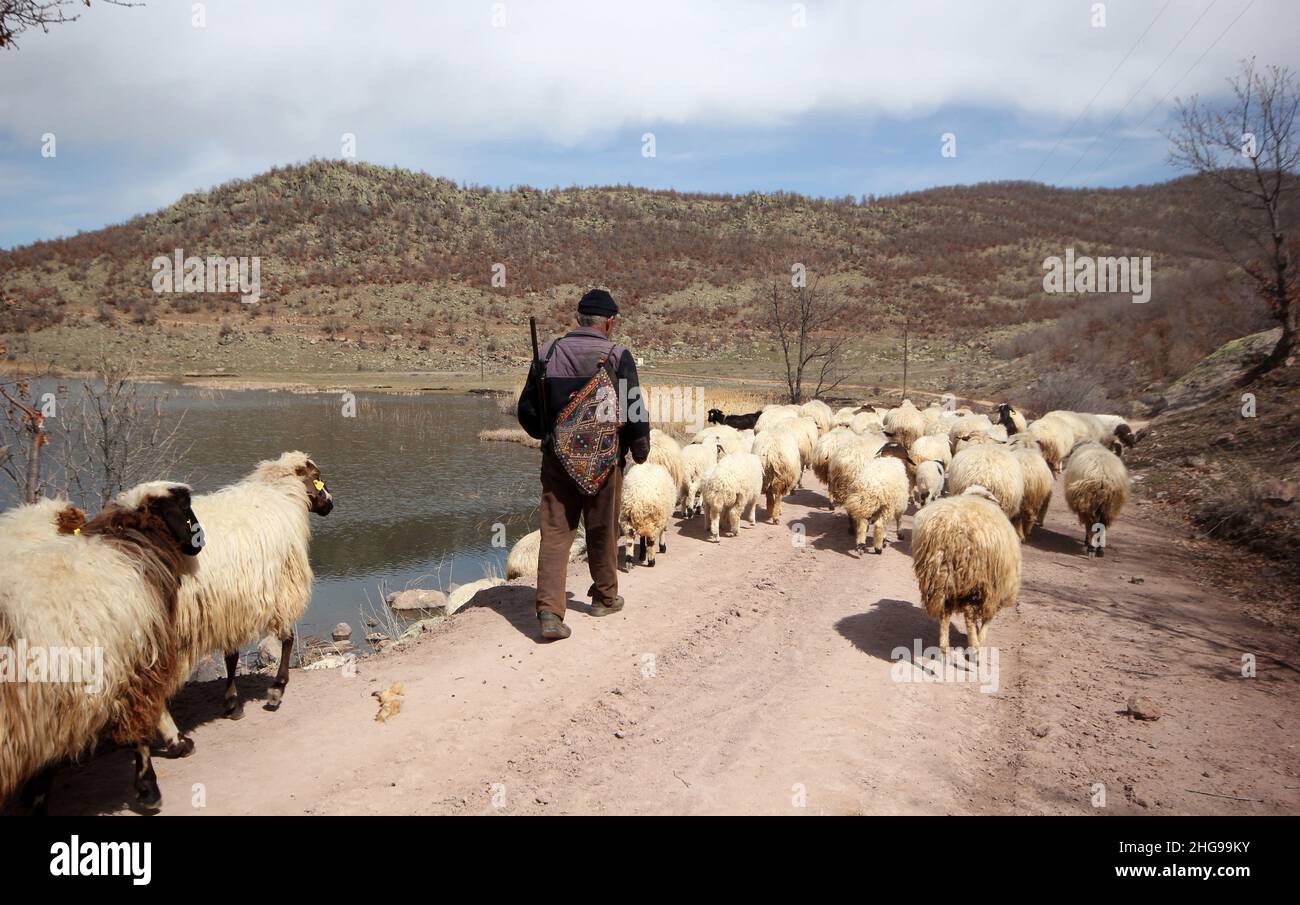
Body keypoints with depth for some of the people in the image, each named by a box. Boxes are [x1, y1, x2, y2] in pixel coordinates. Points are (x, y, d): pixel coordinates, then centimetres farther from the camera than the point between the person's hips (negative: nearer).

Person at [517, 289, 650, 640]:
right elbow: (634, 409, -10)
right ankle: (605, 597, 31)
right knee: (603, 531, 14)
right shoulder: (617, 356, -10)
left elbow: (526, 410, 7)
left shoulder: (548, 353, 2)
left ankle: (549, 609, -7)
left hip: (557, 457, 2)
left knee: (555, 532, 4)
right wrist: (640, 448, 8)